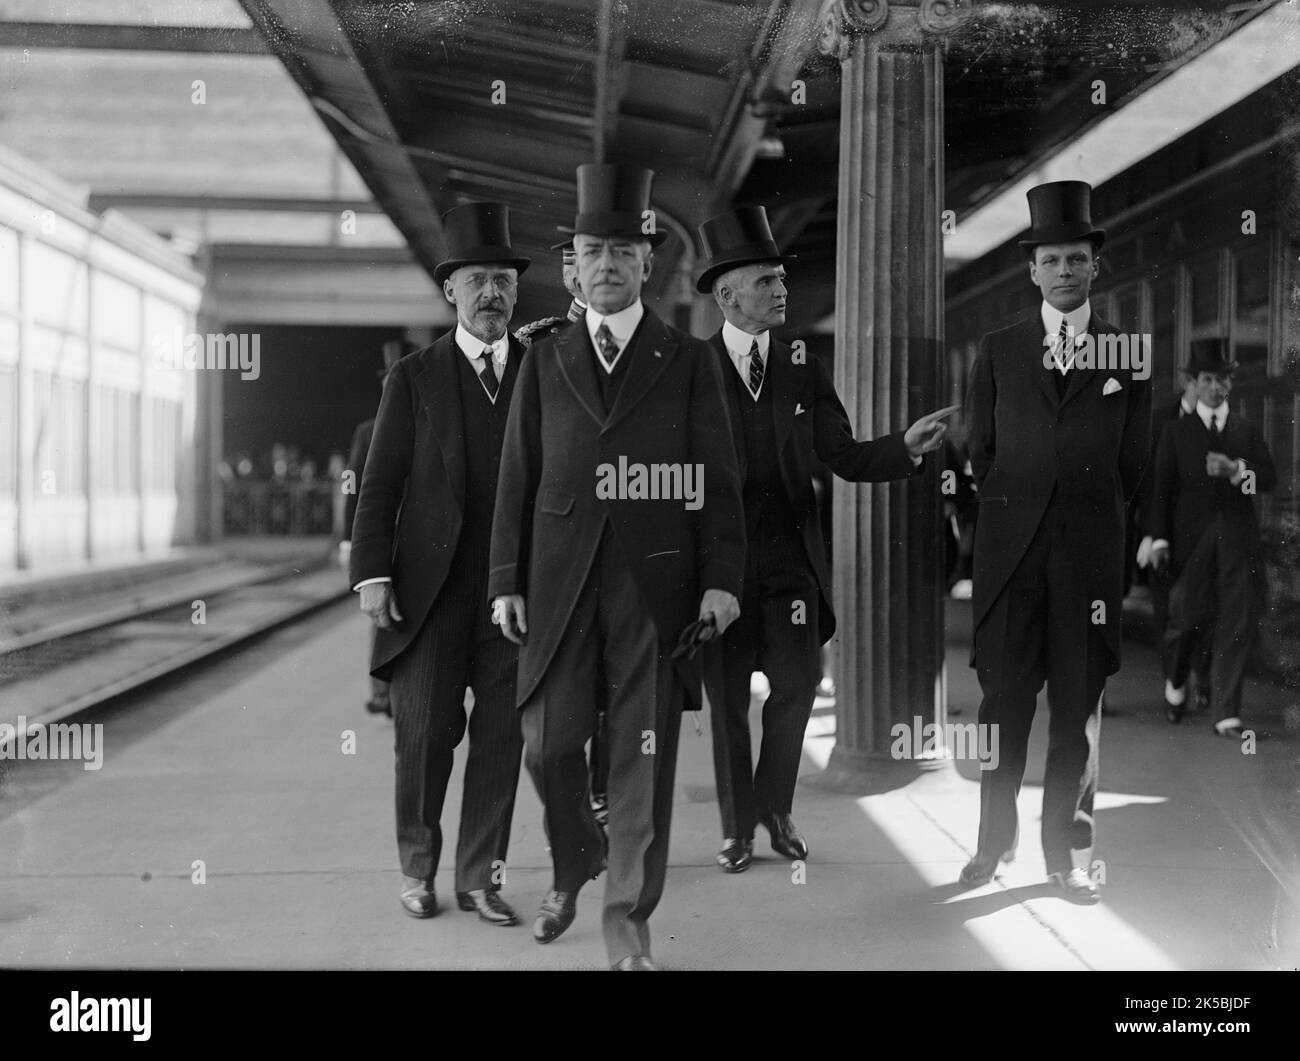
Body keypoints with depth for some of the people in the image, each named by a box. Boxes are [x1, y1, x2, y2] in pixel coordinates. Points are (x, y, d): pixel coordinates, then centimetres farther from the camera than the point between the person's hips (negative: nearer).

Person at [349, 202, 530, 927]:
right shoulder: (415, 378, 5)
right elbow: (381, 485, 2)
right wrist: (371, 575, -7)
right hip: (431, 588, -1)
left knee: (502, 733, 3)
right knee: (426, 732, 1)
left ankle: (482, 877, 15)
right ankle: (418, 867, 21)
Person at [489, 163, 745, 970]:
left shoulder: (690, 362, 6)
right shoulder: (545, 362, 11)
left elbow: (719, 480, 3)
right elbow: (518, 478, 9)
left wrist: (722, 579, -6)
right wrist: (508, 582, 4)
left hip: (658, 582, -1)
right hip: (561, 579, 2)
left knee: (645, 754, 1)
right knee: (548, 743, 2)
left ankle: (629, 917, 12)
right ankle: (575, 861, 32)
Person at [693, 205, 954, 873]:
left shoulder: (803, 369, 7)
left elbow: (844, 457, 3)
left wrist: (906, 445, -14)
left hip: (790, 556, 3)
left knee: (797, 683, 2)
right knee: (727, 696, 6)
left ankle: (774, 809, 26)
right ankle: (737, 826, 23)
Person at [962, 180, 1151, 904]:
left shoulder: (1129, 356, 7)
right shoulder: (998, 352, 9)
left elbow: (1134, 461, 11)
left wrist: (1093, 517, 12)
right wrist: (1014, 512, 12)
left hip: (1091, 551, 0)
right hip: (1011, 548, 0)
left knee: (1080, 708, 3)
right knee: (1004, 701, 0)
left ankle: (1070, 852, 12)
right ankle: (996, 841, 11)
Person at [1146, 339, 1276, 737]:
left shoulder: (1247, 430, 13)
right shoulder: (1176, 432, 8)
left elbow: (1270, 478, 4)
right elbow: (1162, 489, 2)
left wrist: (1236, 469, -15)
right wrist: (1158, 537, -6)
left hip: (1238, 540, 2)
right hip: (1192, 539, -2)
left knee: (1236, 625, -4)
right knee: (1190, 618, -2)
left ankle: (1227, 714, 0)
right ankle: (1176, 681, 30)